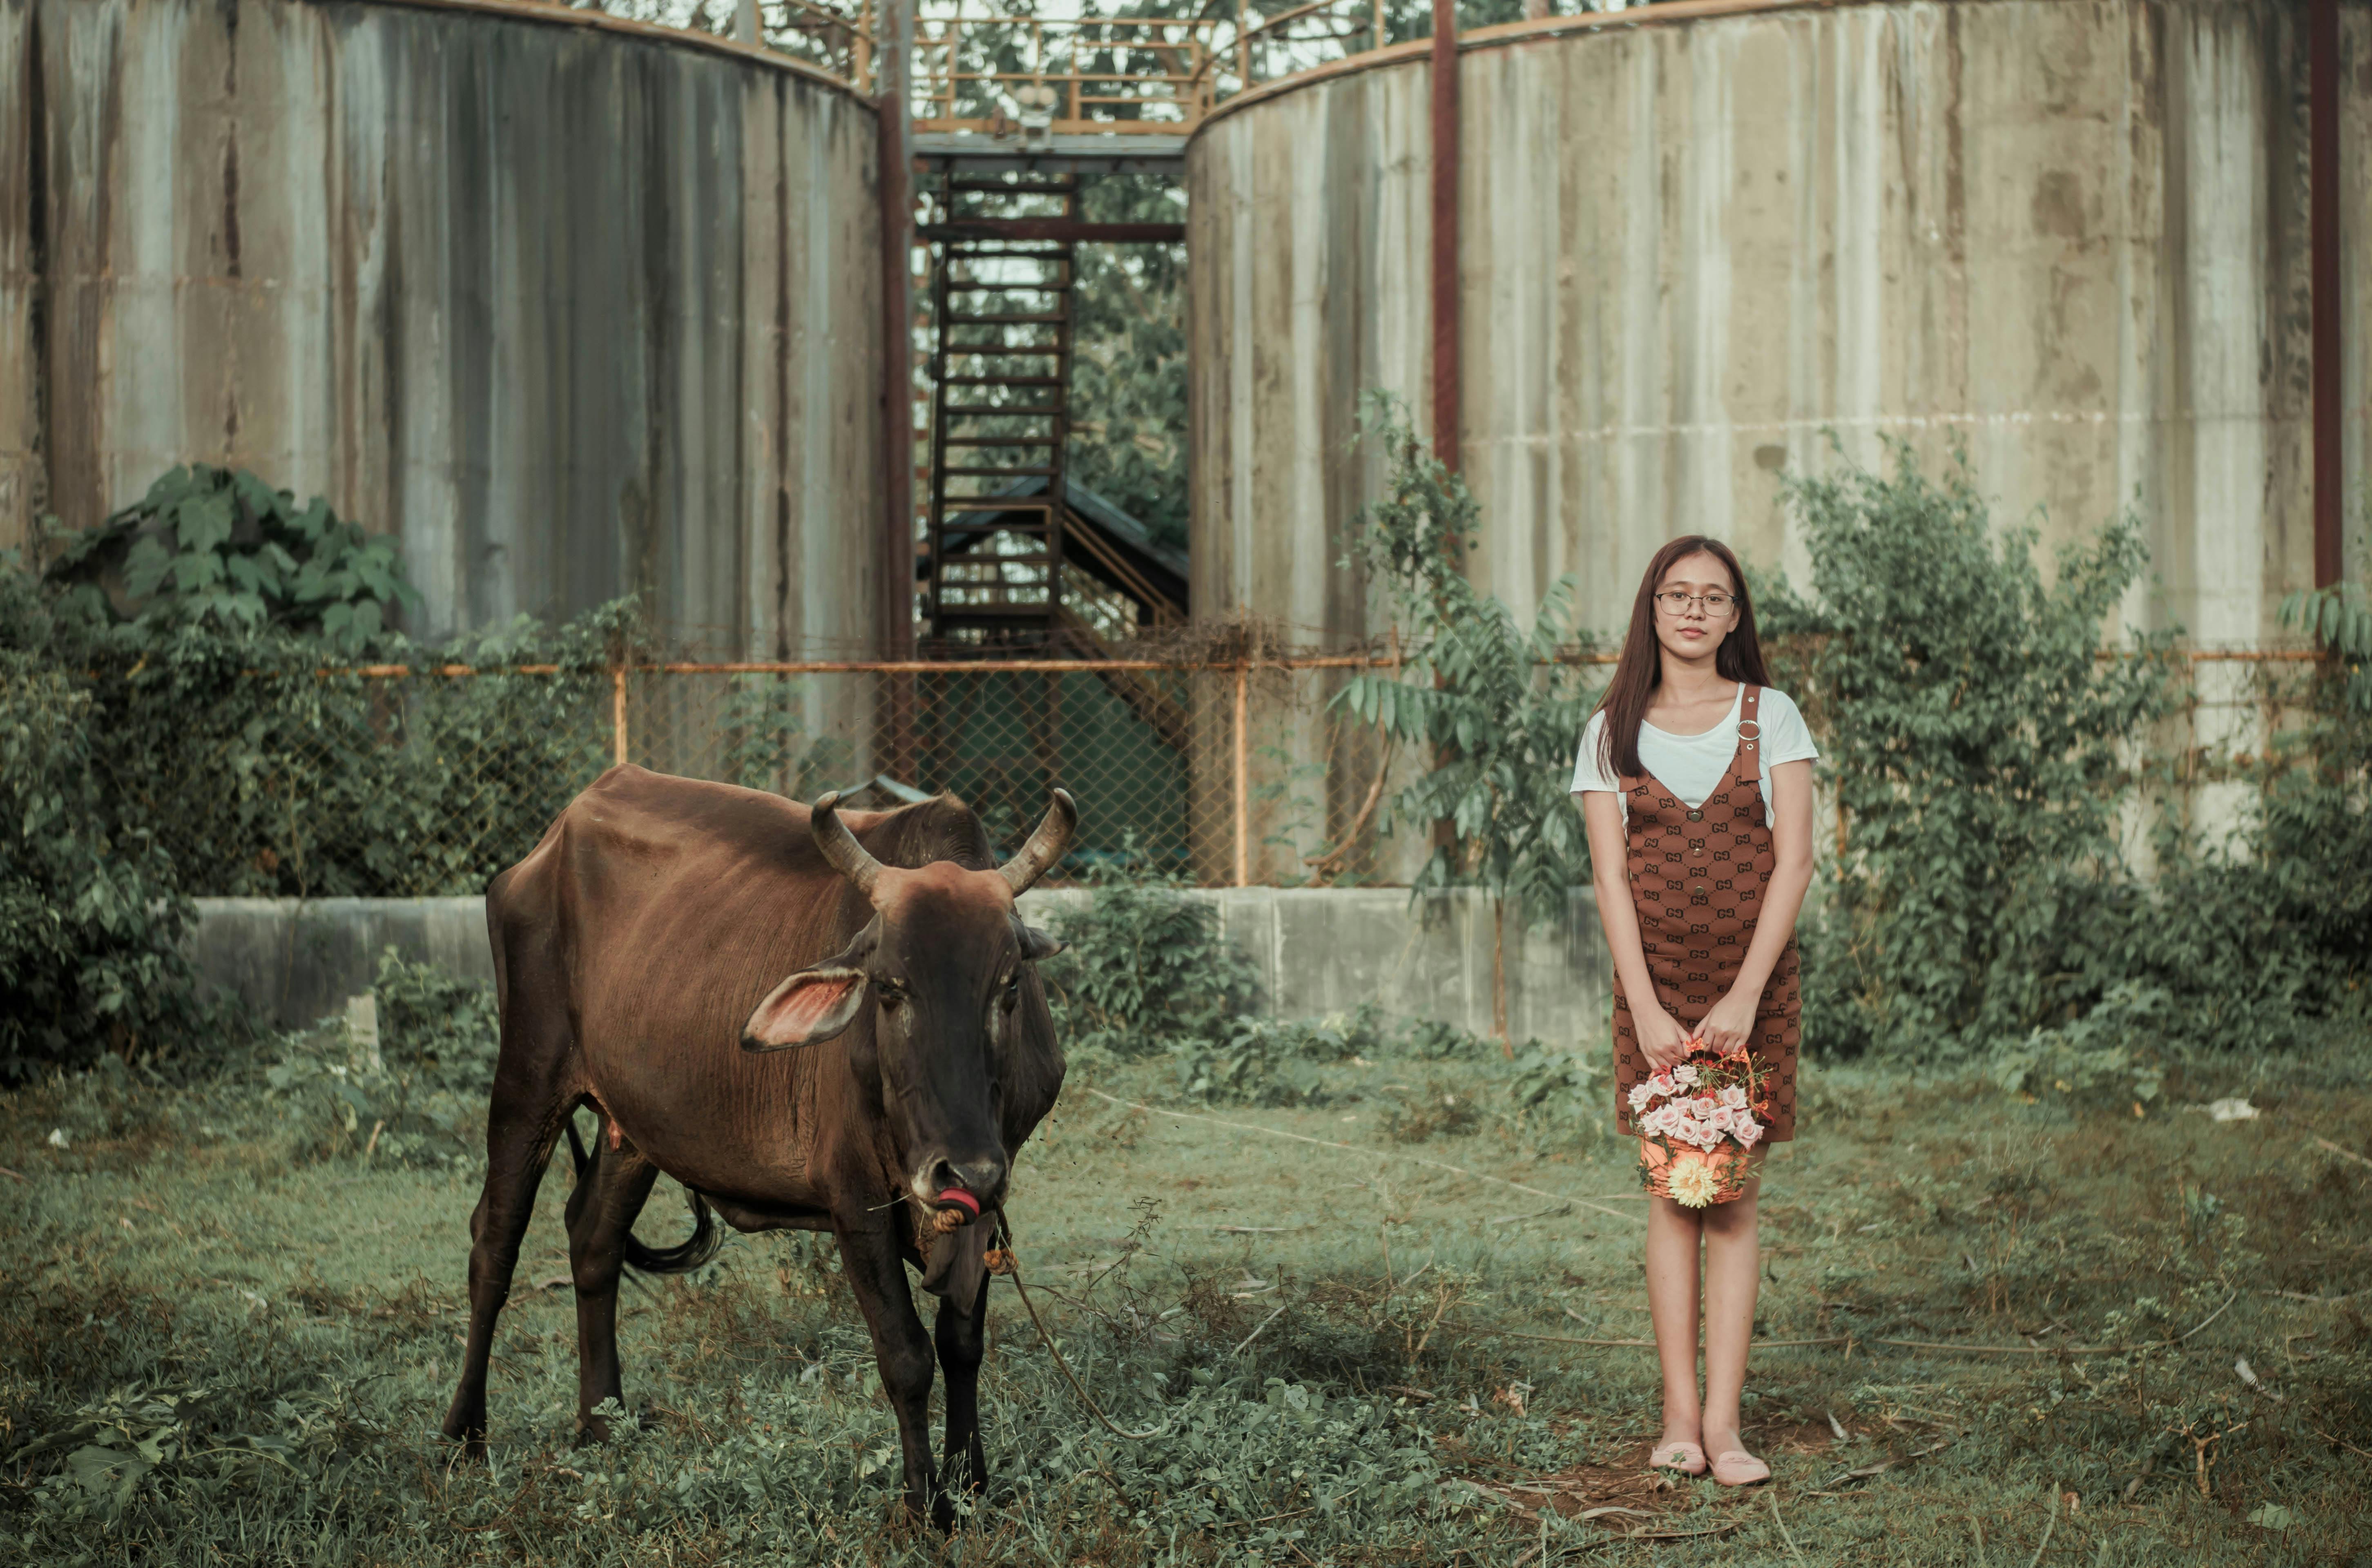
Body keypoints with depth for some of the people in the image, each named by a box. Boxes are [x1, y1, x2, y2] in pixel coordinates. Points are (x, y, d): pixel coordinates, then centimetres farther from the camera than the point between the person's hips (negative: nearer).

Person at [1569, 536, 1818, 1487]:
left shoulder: (1770, 717, 2)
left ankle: (1723, 1422, -5)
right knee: (1671, 1194, 0)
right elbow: (1610, 876, -1)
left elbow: (1794, 860, -4)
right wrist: (1646, 1007, -12)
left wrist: (1744, 996, -13)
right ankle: (1679, 1416, 1)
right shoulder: (1612, 732, 5)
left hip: (1753, 980, -1)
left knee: (1733, 1196, -3)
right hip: (1656, 984, 1)